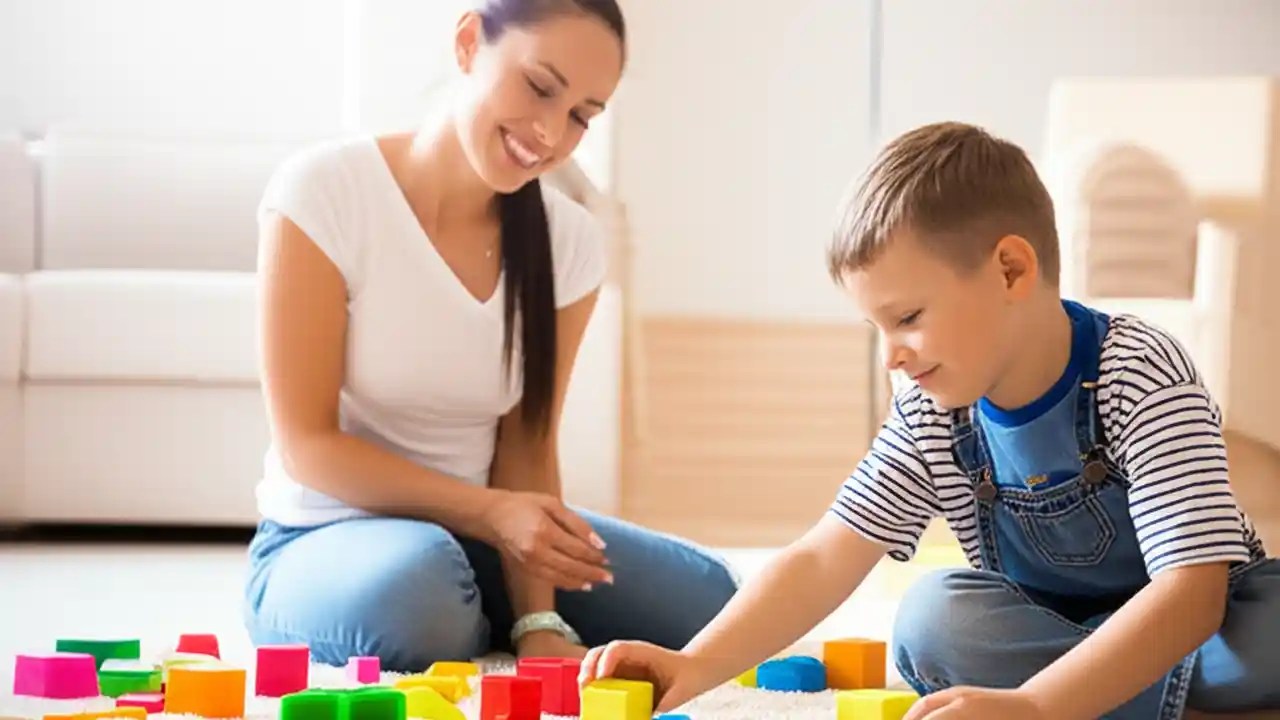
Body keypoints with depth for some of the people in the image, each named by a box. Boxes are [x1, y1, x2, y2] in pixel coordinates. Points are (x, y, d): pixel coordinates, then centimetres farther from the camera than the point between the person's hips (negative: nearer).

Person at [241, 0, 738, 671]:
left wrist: (538, 626, -18)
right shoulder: (323, 192, -17)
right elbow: (307, 445, -17)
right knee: (417, 579, -38)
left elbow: (526, 443, -3)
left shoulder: (570, 241, -4)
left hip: (476, 535, 4)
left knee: (706, 596, -14)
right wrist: (490, 512, -28)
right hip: (327, 541, -4)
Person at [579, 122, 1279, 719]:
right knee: (933, 618, -27)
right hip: (1046, 629, 6)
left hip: (1213, 630, -6)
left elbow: (1190, 591, -35)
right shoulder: (930, 412, -9)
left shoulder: (1144, 377, -26)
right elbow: (821, 561, -10)